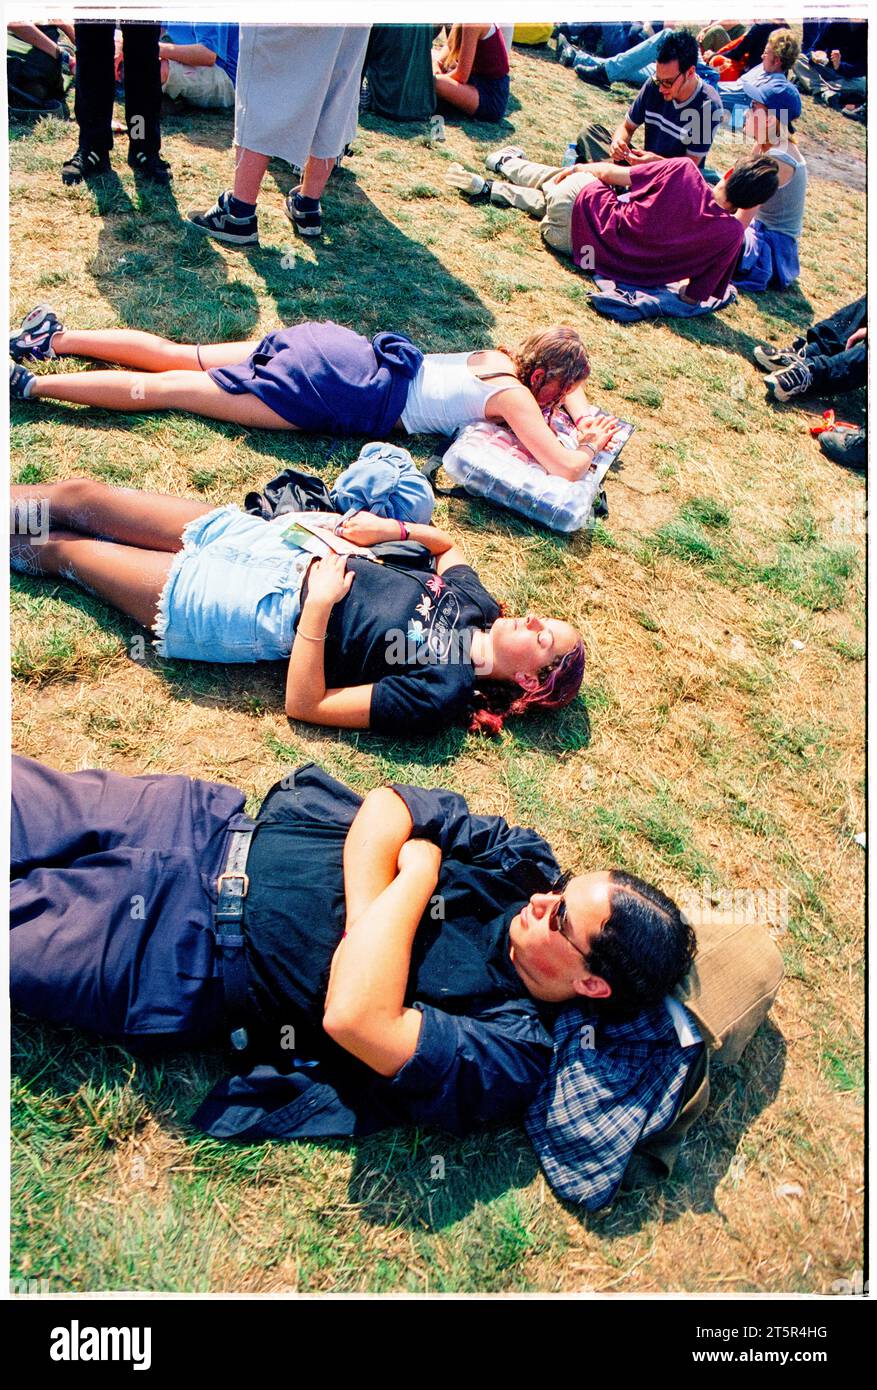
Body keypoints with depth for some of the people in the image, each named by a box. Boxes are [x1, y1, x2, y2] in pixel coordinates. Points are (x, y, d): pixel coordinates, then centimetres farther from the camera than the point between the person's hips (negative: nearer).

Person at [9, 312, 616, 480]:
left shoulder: (508, 354, 13)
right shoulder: (515, 395, -10)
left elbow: (565, 372, 34)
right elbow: (566, 468, -18)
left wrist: (580, 410, 17)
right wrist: (591, 444, 2)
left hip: (349, 349, 7)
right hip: (345, 395, -7)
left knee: (180, 358, 11)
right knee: (162, 388, -7)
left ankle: (56, 337, 14)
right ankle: (28, 384, -6)